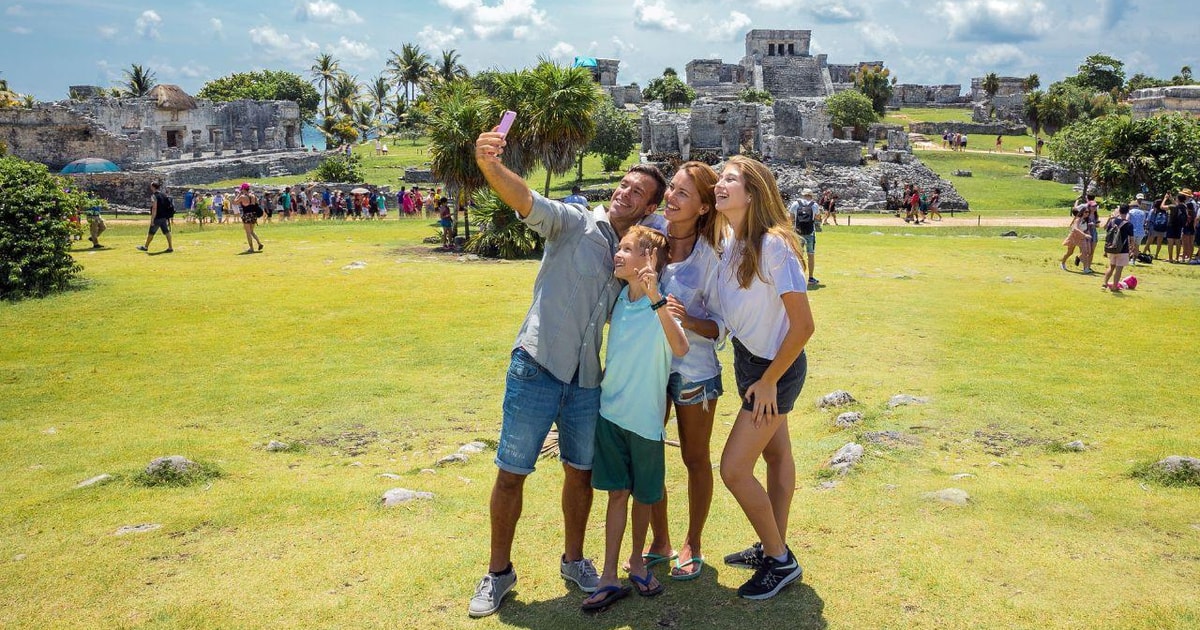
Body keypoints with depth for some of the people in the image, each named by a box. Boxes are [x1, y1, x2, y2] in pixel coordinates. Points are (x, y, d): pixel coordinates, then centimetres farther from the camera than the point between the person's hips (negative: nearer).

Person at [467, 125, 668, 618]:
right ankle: (499, 572, 20)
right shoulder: (574, 223, -5)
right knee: (511, 474, 3)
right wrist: (490, 166, -43)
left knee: (581, 472, 15)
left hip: (587, 380, 4)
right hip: (536, 368, -4)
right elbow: (525, 200, -24)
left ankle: (573, 559, 36)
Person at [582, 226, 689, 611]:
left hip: (645, 417, -4)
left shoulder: (661, 305, -16)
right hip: (610, 410, 4)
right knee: (617, 492, 7)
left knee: (644, 495, 12)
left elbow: (680, 349, -36)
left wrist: (655, 298, -43)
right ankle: (609, 577, 10)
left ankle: (637, 561, 33)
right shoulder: (618, 299, 1)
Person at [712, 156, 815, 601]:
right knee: (775, 454, 20)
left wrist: (769, 381, -17)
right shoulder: (727, 242, -2)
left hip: (775, 368, -8)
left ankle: (780, 562, 13)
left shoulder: (774, 245, -26)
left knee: (733, 469, -6)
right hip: (747, 360, 8)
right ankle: (773, 547, 35)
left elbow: (803, 325, -24)